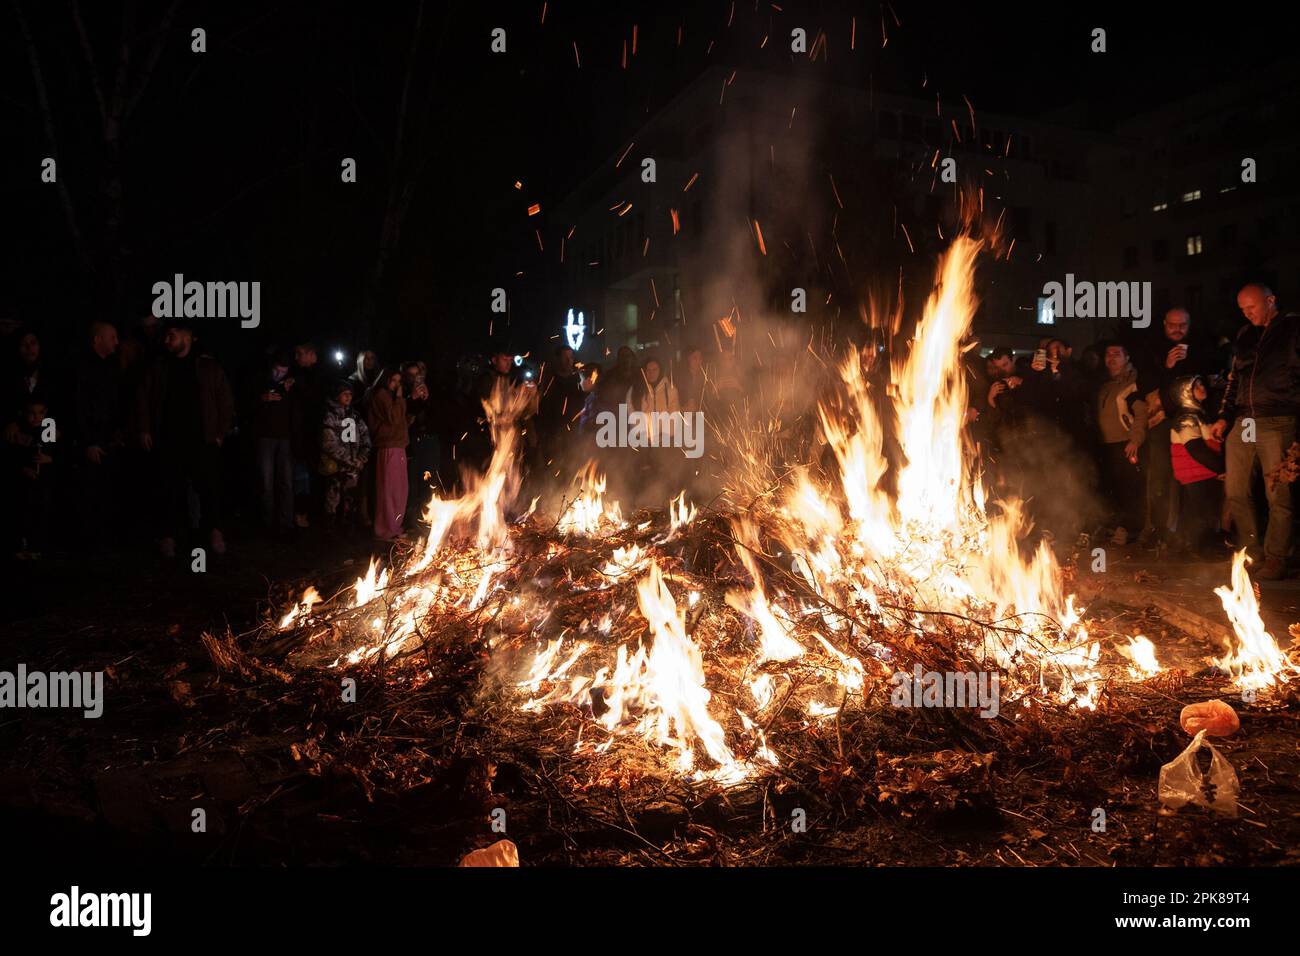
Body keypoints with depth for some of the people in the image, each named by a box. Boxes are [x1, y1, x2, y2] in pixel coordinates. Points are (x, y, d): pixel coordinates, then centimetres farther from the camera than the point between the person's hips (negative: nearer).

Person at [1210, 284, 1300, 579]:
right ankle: (1250, 551, 17)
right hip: (1241, 423, 6)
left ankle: (1275, 559, 0)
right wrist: (1224, 416, 13)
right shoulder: (1245, 336, 19)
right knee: (1235, 492, 6)